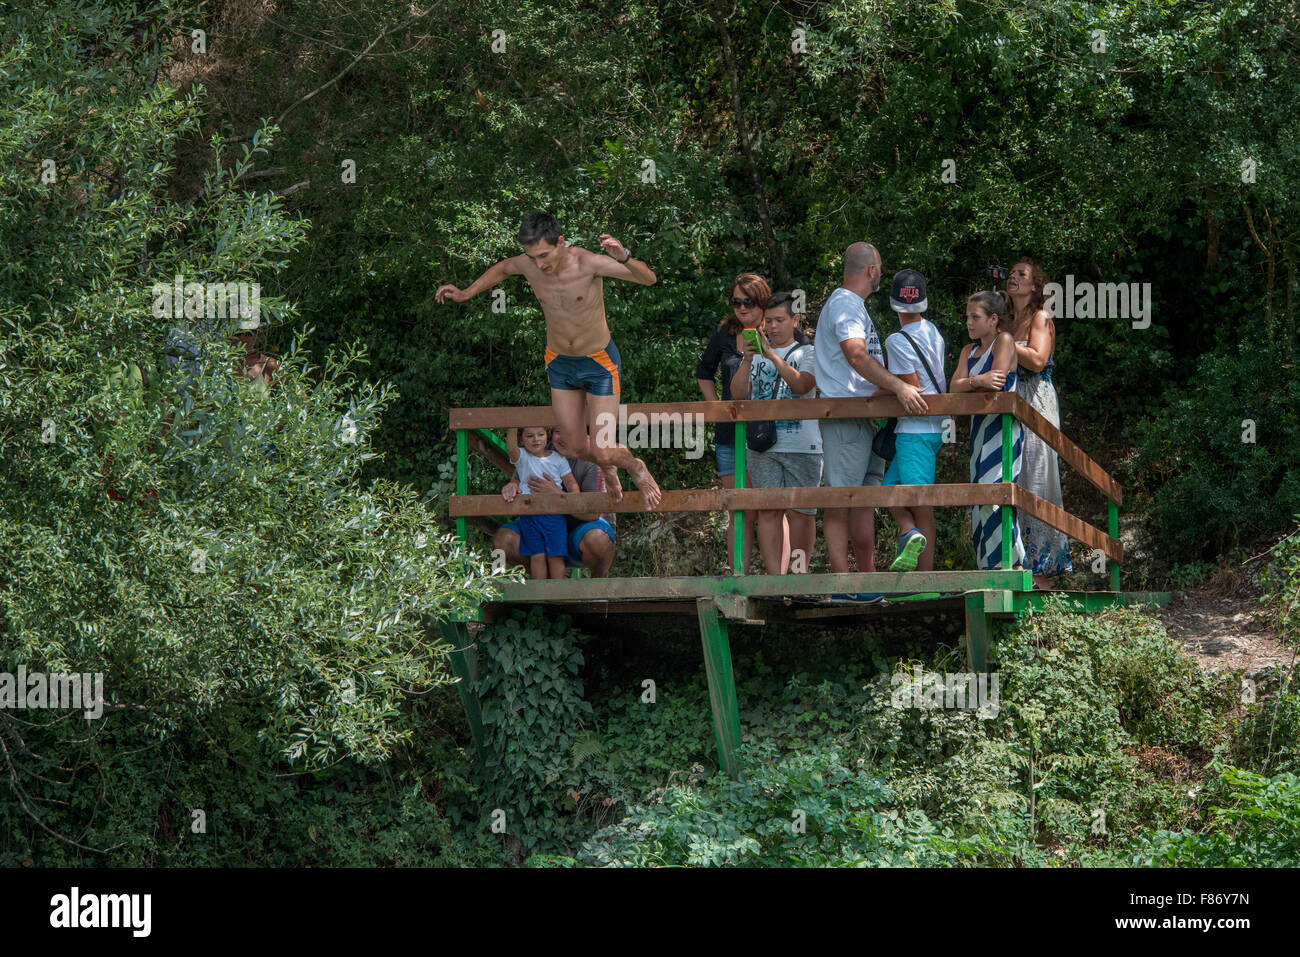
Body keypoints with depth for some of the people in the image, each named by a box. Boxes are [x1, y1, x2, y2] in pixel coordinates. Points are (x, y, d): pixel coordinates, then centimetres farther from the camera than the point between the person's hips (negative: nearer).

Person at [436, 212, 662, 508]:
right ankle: (607, 469, 44)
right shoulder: (527, 265, -15)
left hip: (600, 364, -4)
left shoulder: (588, 263, -28)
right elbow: (503, 268, 12)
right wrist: (466, 293, 11)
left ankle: (636, 467, 28)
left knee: (602, 452, -6)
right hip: (559, 364, 4)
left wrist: (624, 258, -49)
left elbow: (648, 279, -29)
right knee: (577, 448, 10)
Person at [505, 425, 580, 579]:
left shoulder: (558, 459, 6)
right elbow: (511, 448, -22)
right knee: (537, 556, 1)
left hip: (554, 513, 1)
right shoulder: (522, 458, 0)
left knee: (555, 556, 1)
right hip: (529, 515, -1)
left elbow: (571, 483, 9)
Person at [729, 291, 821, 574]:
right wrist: (746, 361, -10)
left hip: (801, 445, -2)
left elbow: (803, 385, -12)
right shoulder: (756, 354, 16)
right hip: (762, 446, 2)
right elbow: (738, 393, 5)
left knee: (800, 512, -2)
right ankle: (774, 577, -7)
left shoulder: (807, 354, 7)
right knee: (768, 511, -5)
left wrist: (773, 357, -18)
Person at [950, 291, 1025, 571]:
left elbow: (997, 383, -15)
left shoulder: (1004, 341, -3)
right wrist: (977, 382, -16)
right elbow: (954, 387, 2)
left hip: (1004, 426, -8)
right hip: (980, 426, 8)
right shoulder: (969, 351, 18)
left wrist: (968, 383, -5)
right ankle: (991, 567, 1)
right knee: (980, 500, 2)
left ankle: (1015, 562, -18)